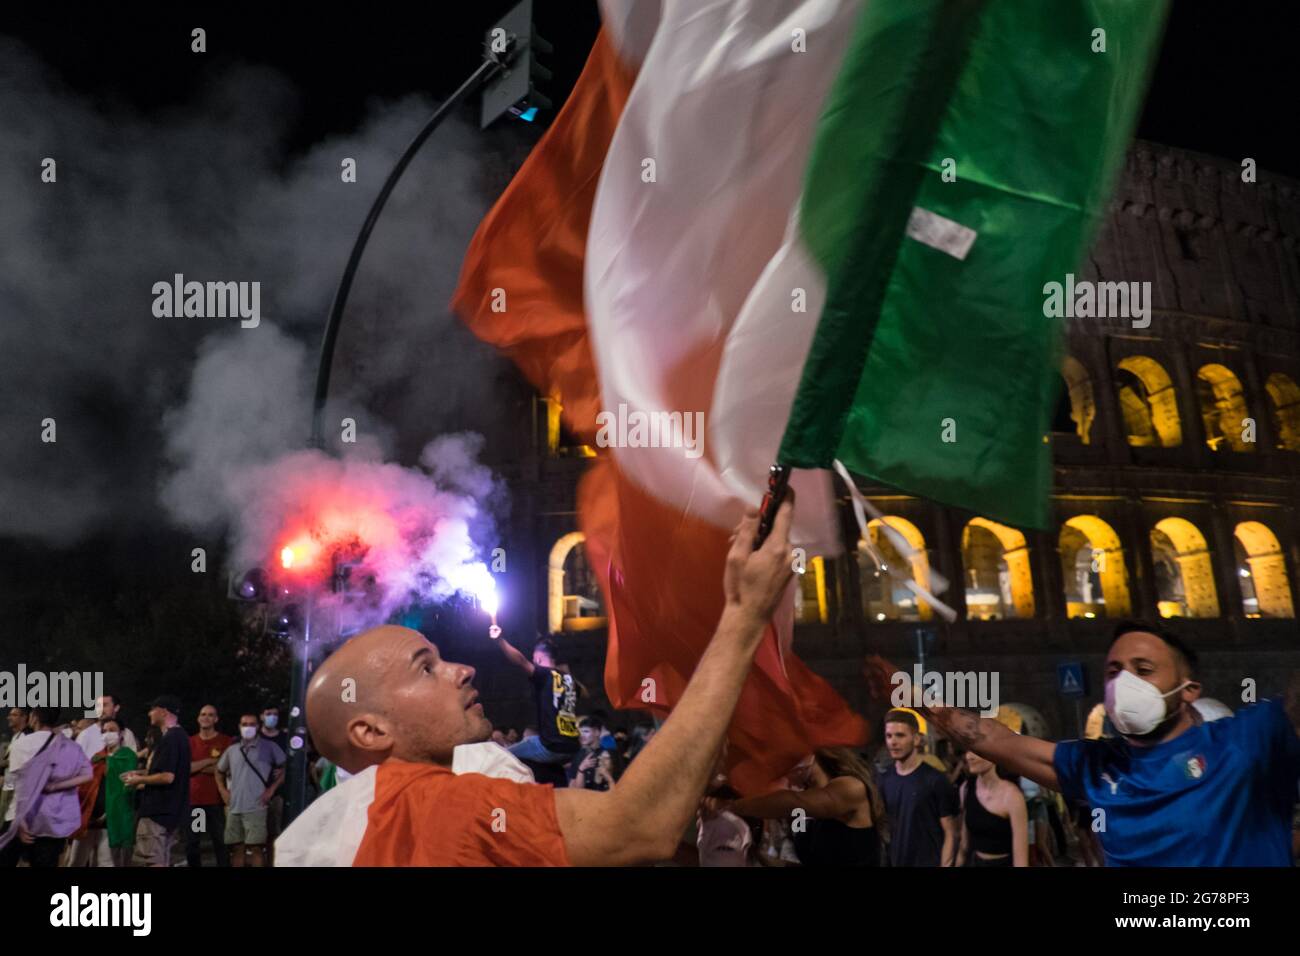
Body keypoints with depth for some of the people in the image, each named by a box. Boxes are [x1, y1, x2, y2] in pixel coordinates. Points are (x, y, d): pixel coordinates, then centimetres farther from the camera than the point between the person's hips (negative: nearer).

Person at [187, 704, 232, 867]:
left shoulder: (226, 741, 1)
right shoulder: (190, 742, 11)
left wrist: (198, 766, -7)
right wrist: (210, 761, -9)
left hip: (216, 801, -3)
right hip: (193, 800, 4)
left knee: (220, 843, -4)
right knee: (191, 844, 8)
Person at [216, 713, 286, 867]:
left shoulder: (268, 747, 0)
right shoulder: (232, 750, 13)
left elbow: (286, 768, 2)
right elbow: (219, 771, 27)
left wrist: (271, 789, -5)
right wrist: (223, 790, 12)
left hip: (256, 807, -4)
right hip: (234, 808, 4)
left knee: (256, 848, -6)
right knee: (236, 848, 8)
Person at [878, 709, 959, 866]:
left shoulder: (935, 781, -11)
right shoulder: (884, 780, 1)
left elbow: (950, 834, -9)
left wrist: (945, 865, -16)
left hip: (930, 862, -4)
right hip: (894, 862, 4)